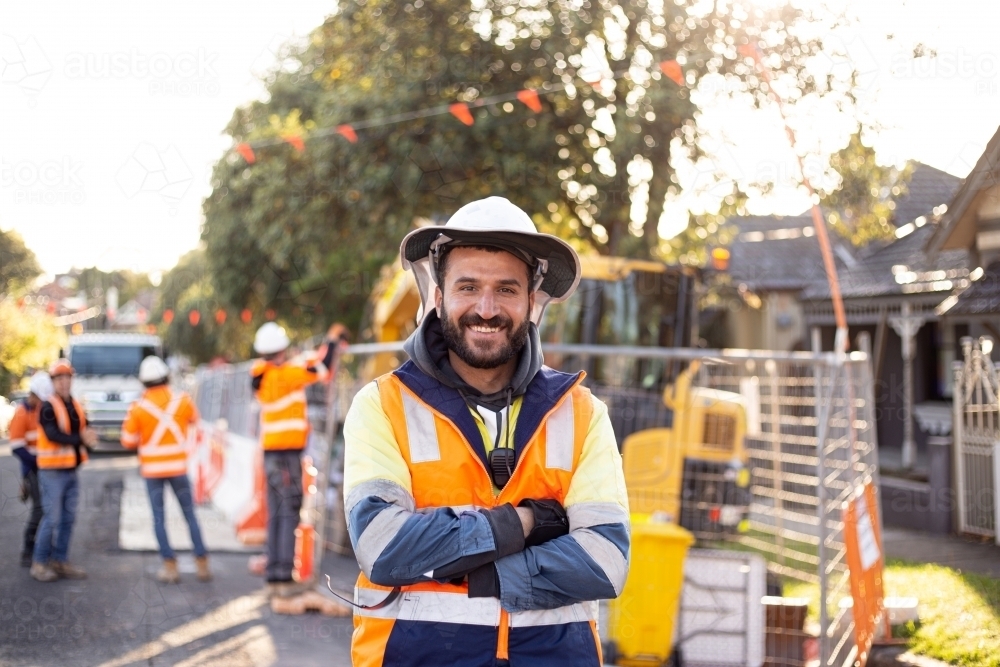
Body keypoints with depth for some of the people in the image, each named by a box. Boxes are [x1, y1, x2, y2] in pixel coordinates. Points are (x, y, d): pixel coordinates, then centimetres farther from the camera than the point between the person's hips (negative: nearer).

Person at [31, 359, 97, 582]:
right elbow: (53, 434, -23)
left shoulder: (76, 407, 13)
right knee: (51, 518, -6)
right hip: (52, 471, -7)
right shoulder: (48, 407, -10)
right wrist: (80, 439, -28)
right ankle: (39, 563, 3)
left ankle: (60, 561, 18)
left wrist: (88, 437, -16)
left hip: (71, 471, 7)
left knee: (68, 519, 9)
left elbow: (87, 434, 7)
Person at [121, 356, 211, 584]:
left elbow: (128, 442, -3)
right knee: (190, 514, 10)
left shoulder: (139, 407, -10)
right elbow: (194, 420, 16)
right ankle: (202, 563, 11)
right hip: (178, 466, 1)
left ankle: (170, 566, 1)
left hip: (152, 469, -1)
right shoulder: (182, 400, -5)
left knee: (159, 518, 6)